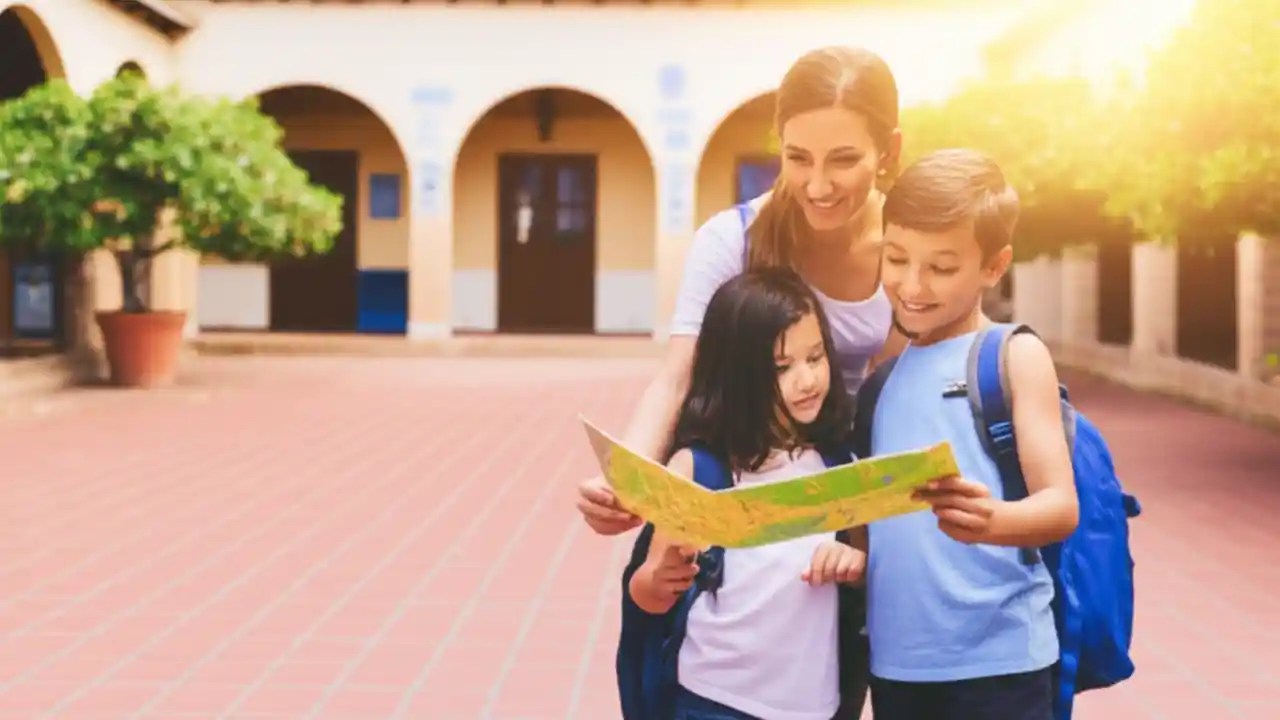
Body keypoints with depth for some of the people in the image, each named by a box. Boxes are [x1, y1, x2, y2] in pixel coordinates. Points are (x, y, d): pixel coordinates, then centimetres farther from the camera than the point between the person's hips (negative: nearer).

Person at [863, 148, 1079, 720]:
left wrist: (992, 520, -30)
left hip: (996, 660, -5)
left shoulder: (1016, 356, -2)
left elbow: (1062, 506, -11)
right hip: (895, 658, 5)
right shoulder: (885, 371, 14)